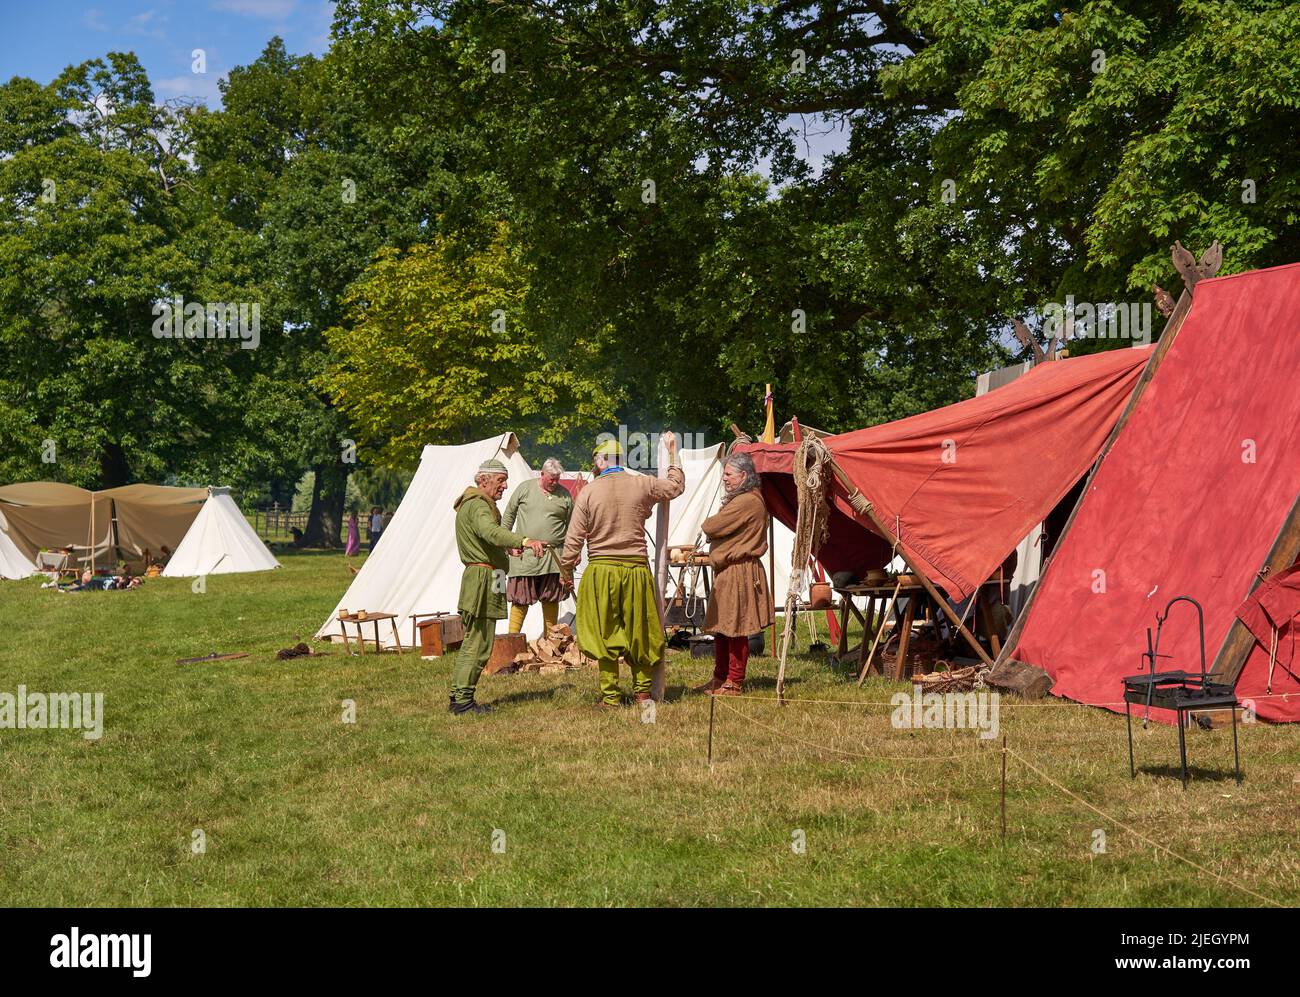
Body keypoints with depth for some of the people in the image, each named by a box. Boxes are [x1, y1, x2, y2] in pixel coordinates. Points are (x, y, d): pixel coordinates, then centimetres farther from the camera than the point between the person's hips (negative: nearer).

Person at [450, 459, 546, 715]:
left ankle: (457, 696, 19)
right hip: (483, 580, -11)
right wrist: (524, 541, -47)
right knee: (479, 644, -10)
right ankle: (463, 700, -9)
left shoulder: (472, 504, 22)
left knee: (471, 641, 15)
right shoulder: (478, 505, -14)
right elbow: (491, 531, -34)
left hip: (476, 578, 11)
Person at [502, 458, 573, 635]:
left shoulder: (564, 495, 7)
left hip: (553, 558, 2)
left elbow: (571, 526, 13)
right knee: (520, 599, -2)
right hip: (524, 554, -2)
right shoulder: (524, 488, 4)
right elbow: (508, 517, 9)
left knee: (551, 599, 6)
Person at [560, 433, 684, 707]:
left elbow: (573, 540, -3)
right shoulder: (643, 485, 0)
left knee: (605, 633, 6)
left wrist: (566, 571, 10)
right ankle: (643, 689, 18)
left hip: (601, 571, -2)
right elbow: (677, 485, 20)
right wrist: (673, 452, 32)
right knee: (639, 631, 13)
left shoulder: (588, 492, -4)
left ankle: (610, 694, 8)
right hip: (636, 570, 2)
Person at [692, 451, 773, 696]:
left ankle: (734, 684, 1)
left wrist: (708, 524, 4)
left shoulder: (746, 502, -17)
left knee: (735, 630, -4)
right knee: (721, 628, 14)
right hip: (727, 572, 11)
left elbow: (710, 528, -18)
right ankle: (720, 679, 22)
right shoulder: (740, 500, 20)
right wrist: (713, 526, -2)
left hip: (739, 572, -11)